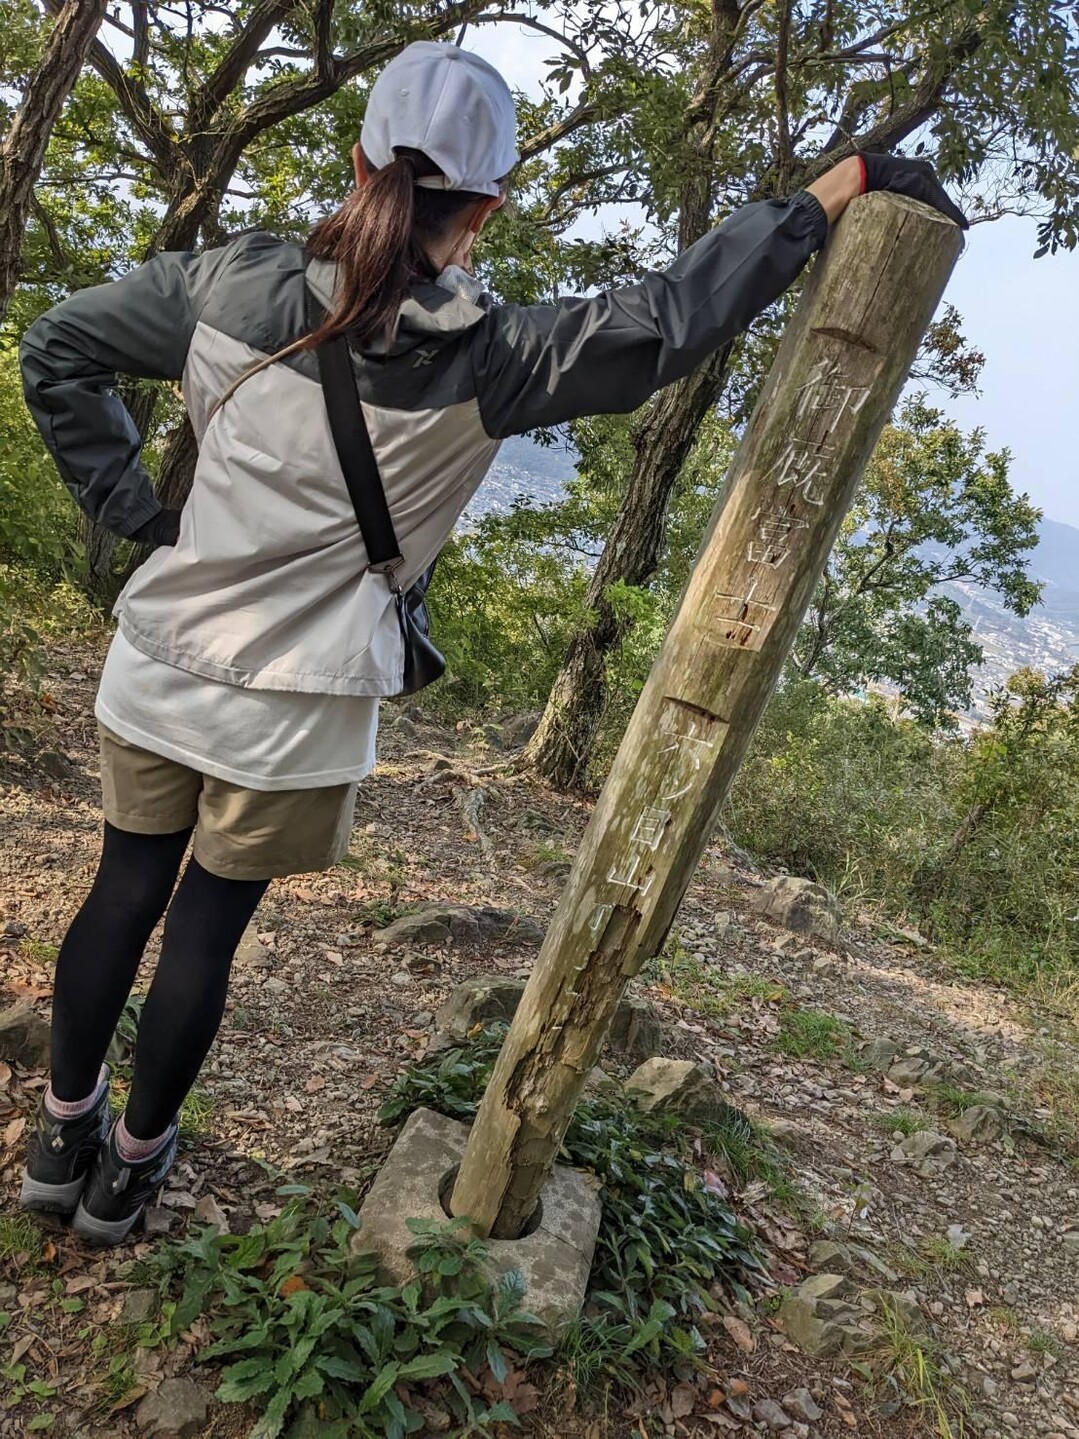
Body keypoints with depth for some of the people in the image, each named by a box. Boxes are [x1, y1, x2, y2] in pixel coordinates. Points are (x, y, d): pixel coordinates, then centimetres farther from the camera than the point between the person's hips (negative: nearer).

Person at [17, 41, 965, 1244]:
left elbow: (56, 348, 4)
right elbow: (670, 319, -15)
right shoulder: (488, 362, -16)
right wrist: (849, 180, -8)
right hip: (297, 708, -3)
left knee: (124, 892, 18)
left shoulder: (237, 287, -5)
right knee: (207, 924, 13)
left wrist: (127, 504, 7)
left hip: (159, 665, 4)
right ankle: (130, 1166, 34)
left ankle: (62, 1138, 38)